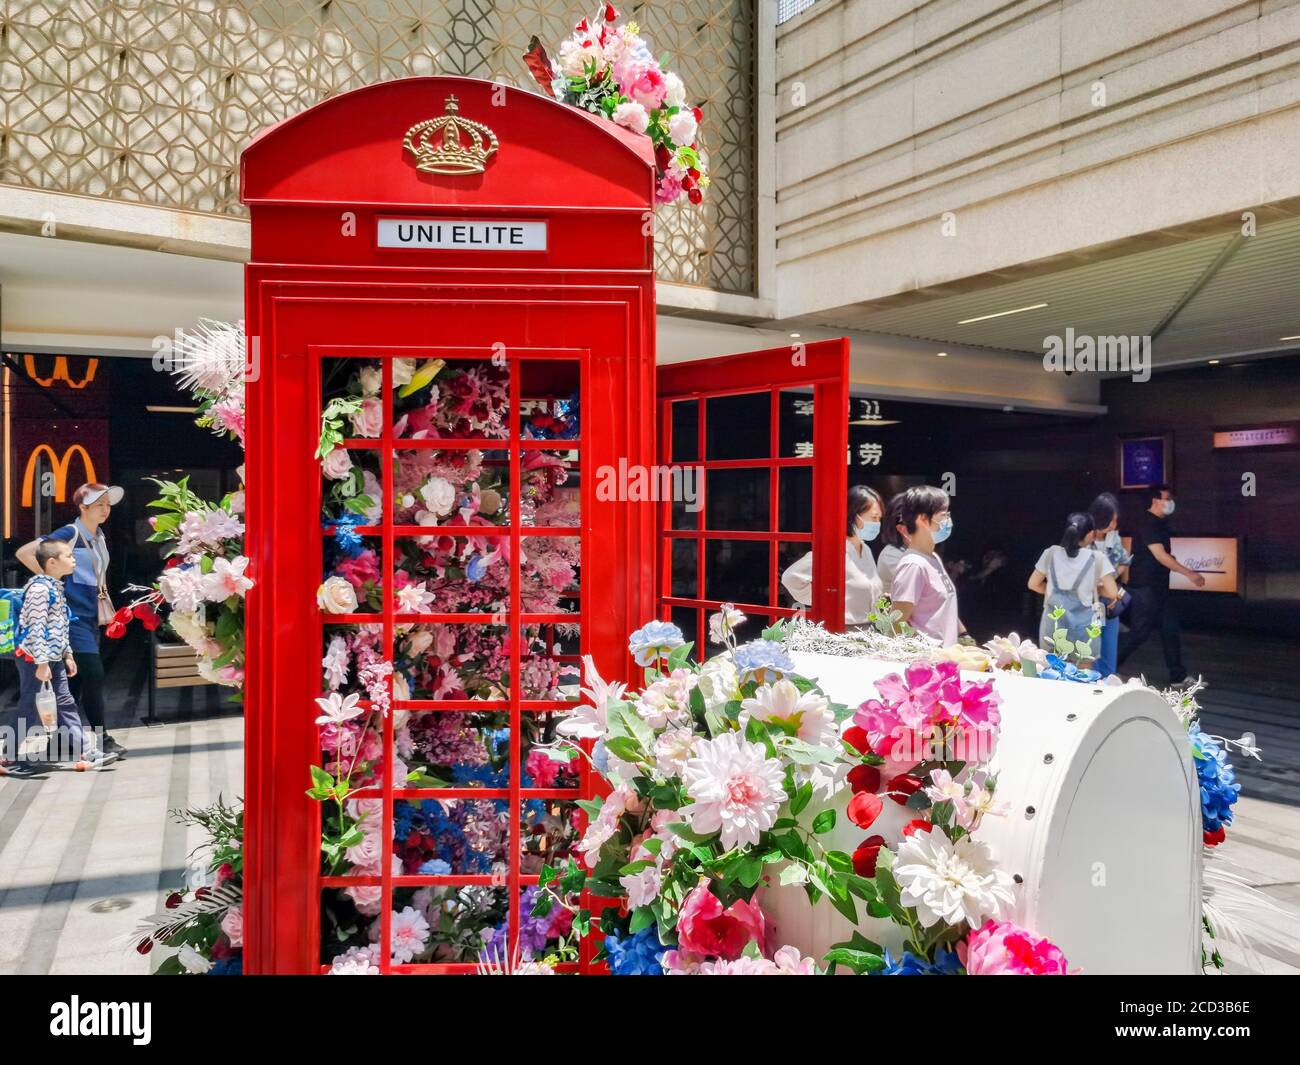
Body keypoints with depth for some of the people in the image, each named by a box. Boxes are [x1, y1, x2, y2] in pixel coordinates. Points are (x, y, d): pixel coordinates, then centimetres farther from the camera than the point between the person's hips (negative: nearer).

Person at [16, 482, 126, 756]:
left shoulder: (99, 536, 12)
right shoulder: (70, 533, -11)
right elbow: (24, 553, -17)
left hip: (91, 616, 8)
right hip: (74, 616, -8)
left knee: (77, 678, 11)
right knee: (93, 674, -10)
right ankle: (101, 738, -2)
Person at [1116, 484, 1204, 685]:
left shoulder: (1161, 523, 13)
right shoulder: (1148, 524, -17)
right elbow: (1160, 556, -24)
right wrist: (1189, 574, -25)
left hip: (1158, 587, 9)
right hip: (1144, 587, -9)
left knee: (1171, 629, 9)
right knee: (1139, 632, -6)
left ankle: (1178, 676, 15)